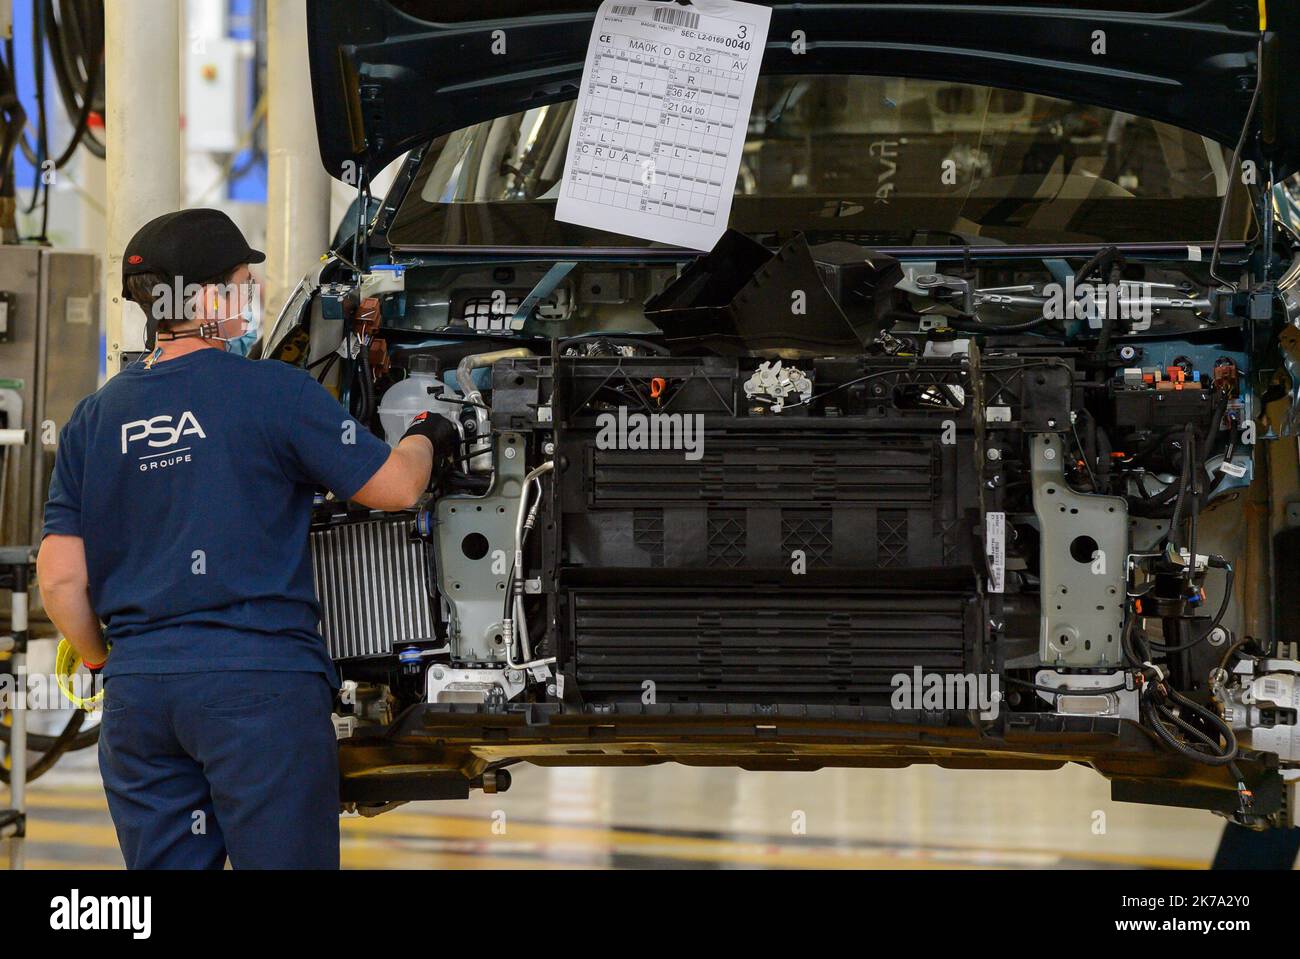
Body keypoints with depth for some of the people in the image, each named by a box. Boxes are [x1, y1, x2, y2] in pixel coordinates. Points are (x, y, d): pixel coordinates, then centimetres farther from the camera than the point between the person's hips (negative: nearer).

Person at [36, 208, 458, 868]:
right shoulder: (276, 392, -6)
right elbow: (395, 488, -1)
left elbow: (60, 578, 4)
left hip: (137, 690, 5)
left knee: (163, 864, 10)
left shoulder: (93, 419, 8)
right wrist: (426, 440, 20)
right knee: (285, 862, 1)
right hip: (261, 682, -5)